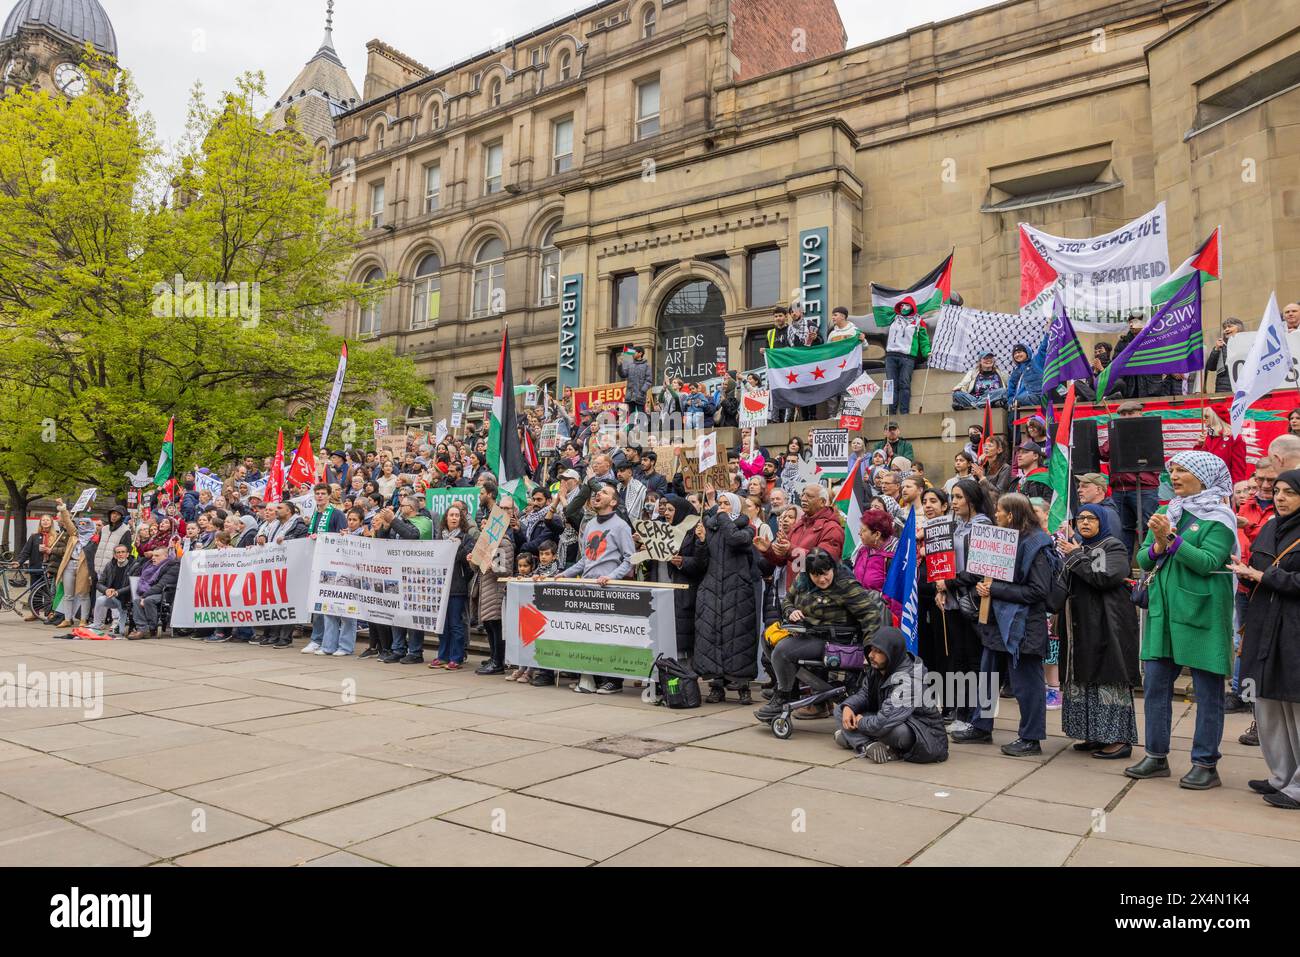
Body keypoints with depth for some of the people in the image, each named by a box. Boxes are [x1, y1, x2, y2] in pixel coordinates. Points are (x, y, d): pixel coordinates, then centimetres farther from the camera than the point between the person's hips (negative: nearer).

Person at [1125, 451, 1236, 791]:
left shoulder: (1218, 518, -5)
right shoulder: (1167, 513, 13)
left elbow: (1209, 562, -17)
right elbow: (1143, 559, 9)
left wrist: (1171, 540, -23)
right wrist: (1157, 548, -11)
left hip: (1202, 612, -6)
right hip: (1163, 610, 6)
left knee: (1208, 689, 3)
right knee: (1154, 684, 9)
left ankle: (1206, 764, 13)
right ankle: (1156, 756, 20)